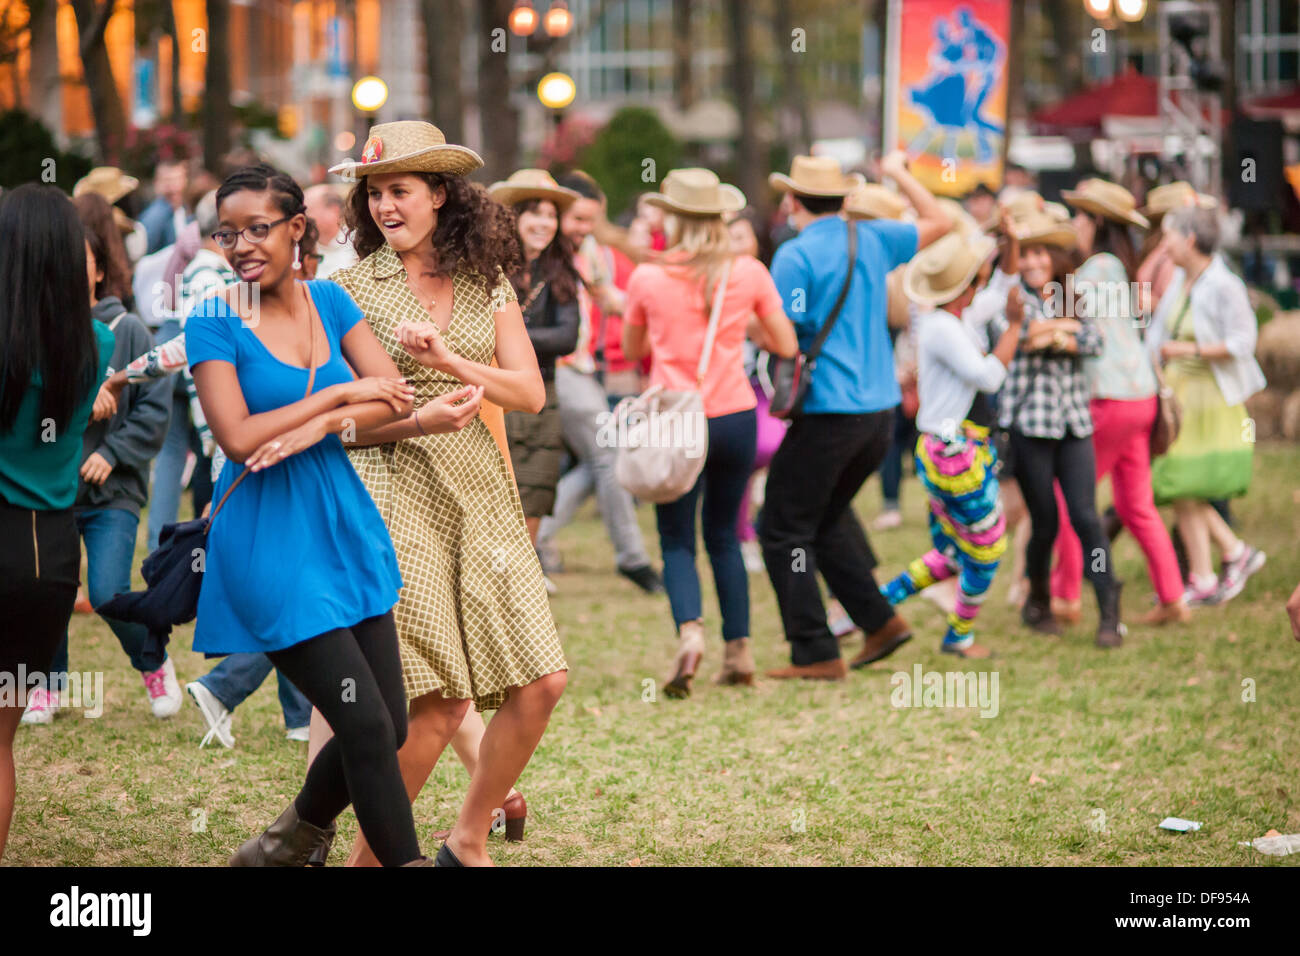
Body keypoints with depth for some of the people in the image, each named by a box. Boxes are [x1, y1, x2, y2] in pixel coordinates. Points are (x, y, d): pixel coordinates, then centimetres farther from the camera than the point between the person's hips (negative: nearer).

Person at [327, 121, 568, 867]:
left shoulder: (488, 283, 10)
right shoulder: (353, 287, 1)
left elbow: (531, 392, 1)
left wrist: (449, 361, -12)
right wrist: (421, 418, -17)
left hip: (482, 491, 5)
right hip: (399, 493, -4)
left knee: (542, 682, -1)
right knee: (441, 704, -11)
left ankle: (470, 839, 18)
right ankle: (372, 853, 6)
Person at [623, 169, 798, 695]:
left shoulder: (648, 278, -7)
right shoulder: (748, 273, -3)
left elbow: (632, 349, 9)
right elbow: (786, 344, 5)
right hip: (736, 418, 2)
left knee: (676, 542, 5)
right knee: (724, 536, 18)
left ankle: (689, 628, -21)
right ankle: (738, 651, 14)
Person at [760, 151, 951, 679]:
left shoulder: (795, 255, -11)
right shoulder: (872, 240, 8)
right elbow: (939, 222, 24)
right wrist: (899, 174, 32)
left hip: (828, 413, -7)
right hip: (881, 410, 7)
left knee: (783, 530, 2)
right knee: (826, 516, 24)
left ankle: (815, 653, -2)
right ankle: (879, 621, 17)